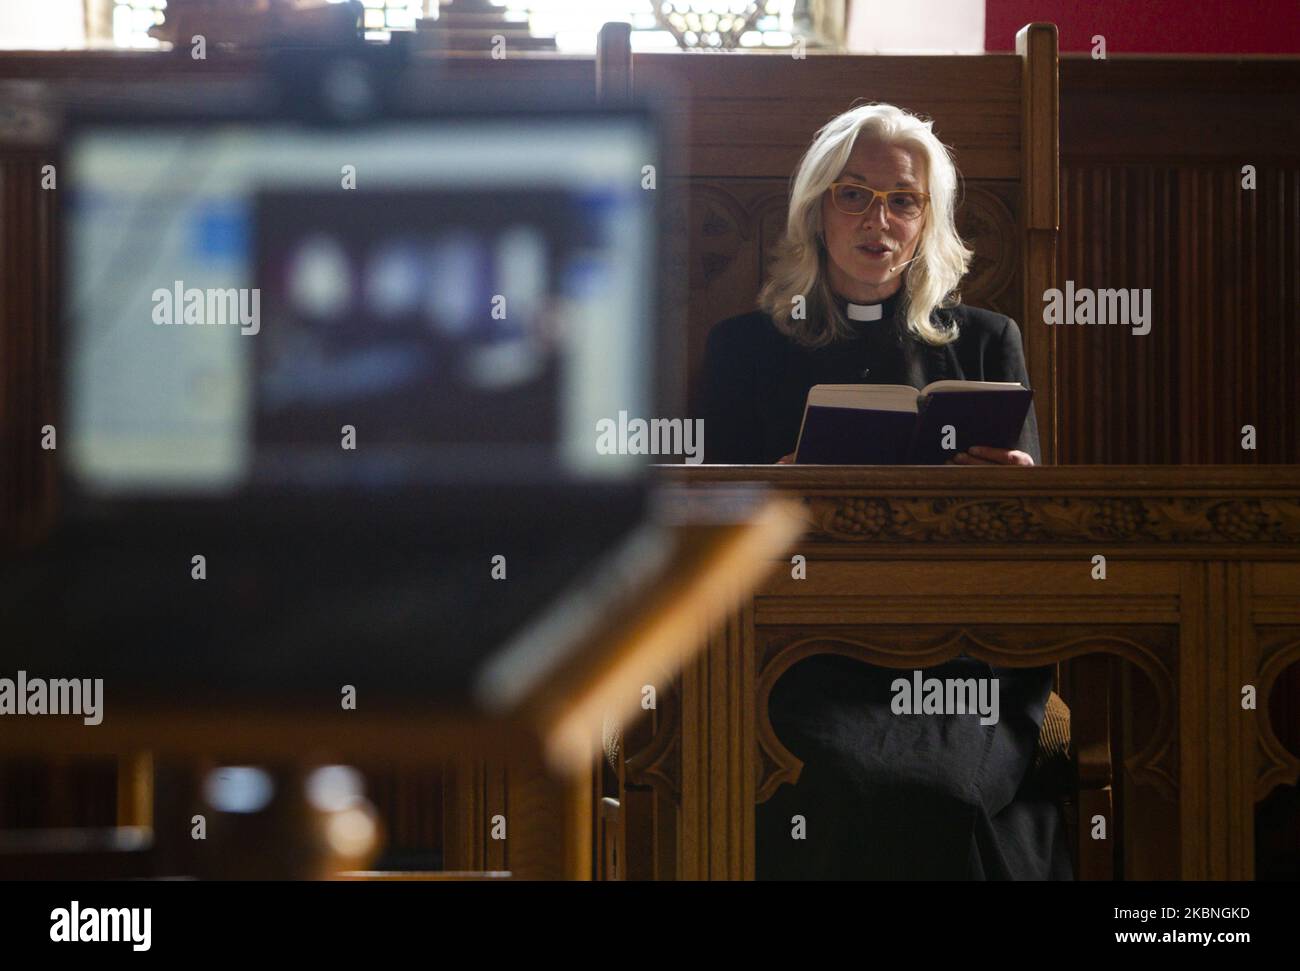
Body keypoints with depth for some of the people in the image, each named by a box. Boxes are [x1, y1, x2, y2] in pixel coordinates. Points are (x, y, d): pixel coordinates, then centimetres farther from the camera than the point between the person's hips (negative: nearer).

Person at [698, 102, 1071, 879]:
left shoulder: (987, 342, 20)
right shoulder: (745, 347, 18)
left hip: (962, 647, 1)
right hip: (807, 653, 0)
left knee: (944, 788, -35)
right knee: (851, 783, -37)